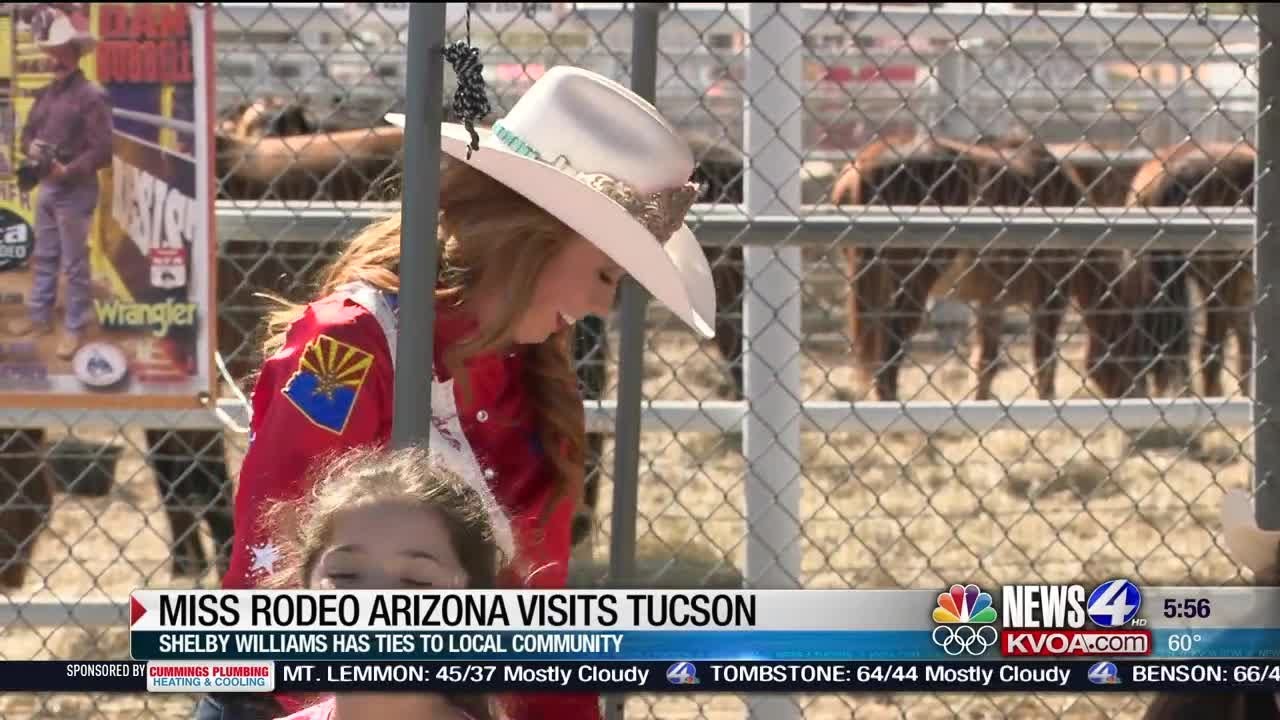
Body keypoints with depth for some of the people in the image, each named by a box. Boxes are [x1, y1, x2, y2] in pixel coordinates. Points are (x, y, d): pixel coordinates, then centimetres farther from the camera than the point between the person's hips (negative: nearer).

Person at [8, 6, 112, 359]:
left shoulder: (91, 96, -13)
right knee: (43, 257, 17)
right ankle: (40, 316, 29)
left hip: (74, 190, -8)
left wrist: (68, 171, -24)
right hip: (46, 187, 8)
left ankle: (75, 329, 7)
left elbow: (102, 150, -17)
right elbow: (27, 132, 19)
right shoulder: (46, 94, 11)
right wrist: (30, 148, -5)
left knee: (74, 263, 0)